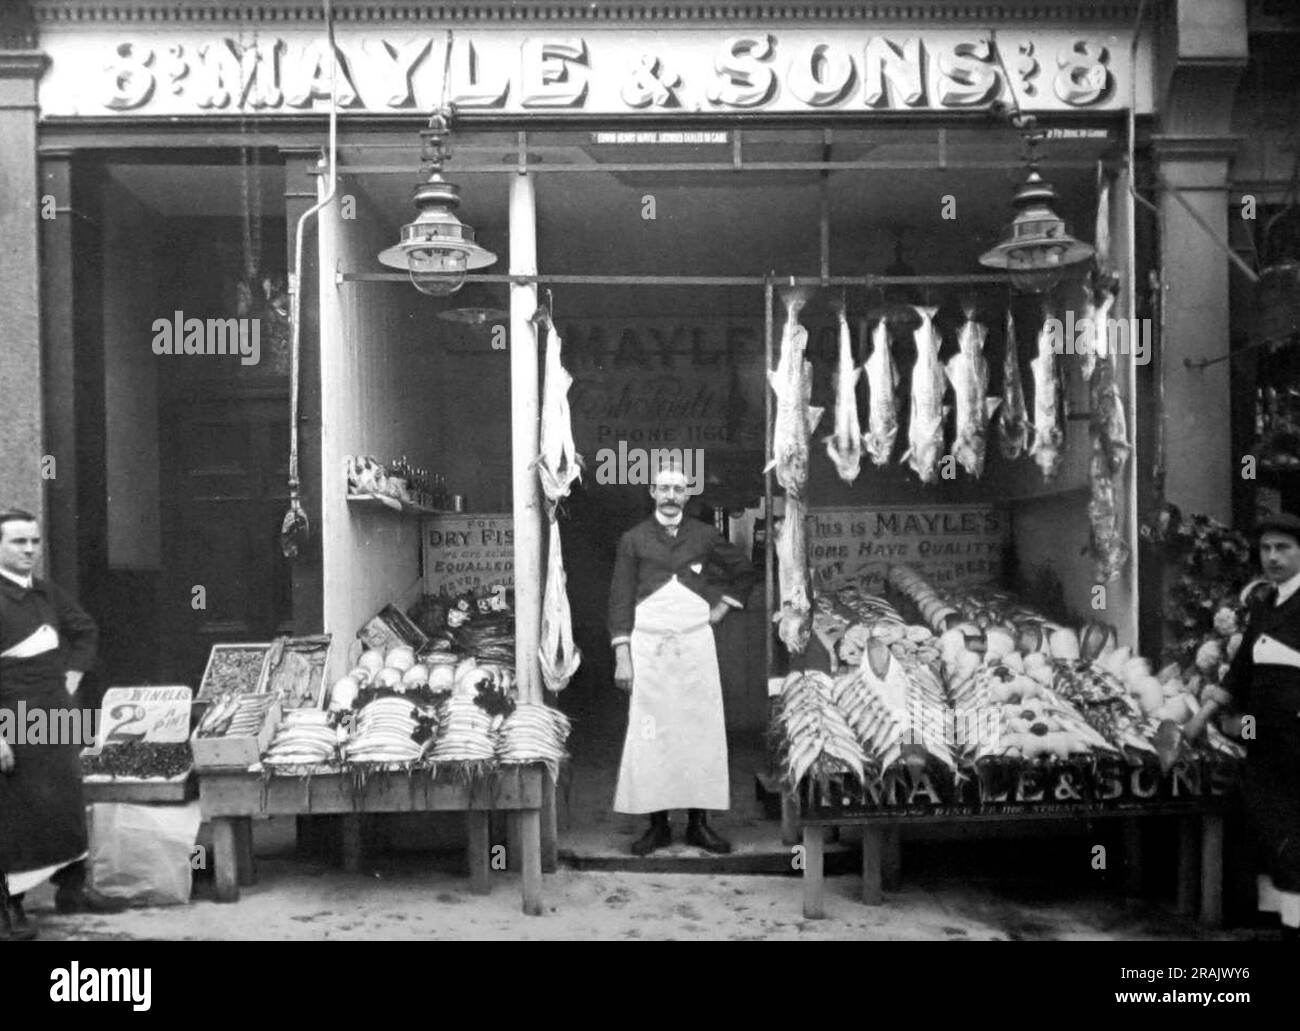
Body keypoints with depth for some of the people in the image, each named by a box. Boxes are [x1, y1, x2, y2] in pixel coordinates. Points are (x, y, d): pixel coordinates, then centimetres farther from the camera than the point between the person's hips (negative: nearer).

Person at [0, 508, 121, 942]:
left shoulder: (46, 592, 9)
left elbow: (84, 628, 26)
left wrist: (74, 671, 12)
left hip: (57, 718, 8)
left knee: (68, 805, 14)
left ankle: (71, 890, 26)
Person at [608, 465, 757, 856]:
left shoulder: (705, 536, 9)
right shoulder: (633, 540, 4)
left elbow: (745, 570, 22)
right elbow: (620, 599, 0)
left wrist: (723, 606, 10)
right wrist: (621, 656, -7)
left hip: (696, 643, 2)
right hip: (648, 645, -1)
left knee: (702, 732, 1)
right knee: (650, 734, -4)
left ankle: (699, 823, 9)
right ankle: (657, 824, 4)